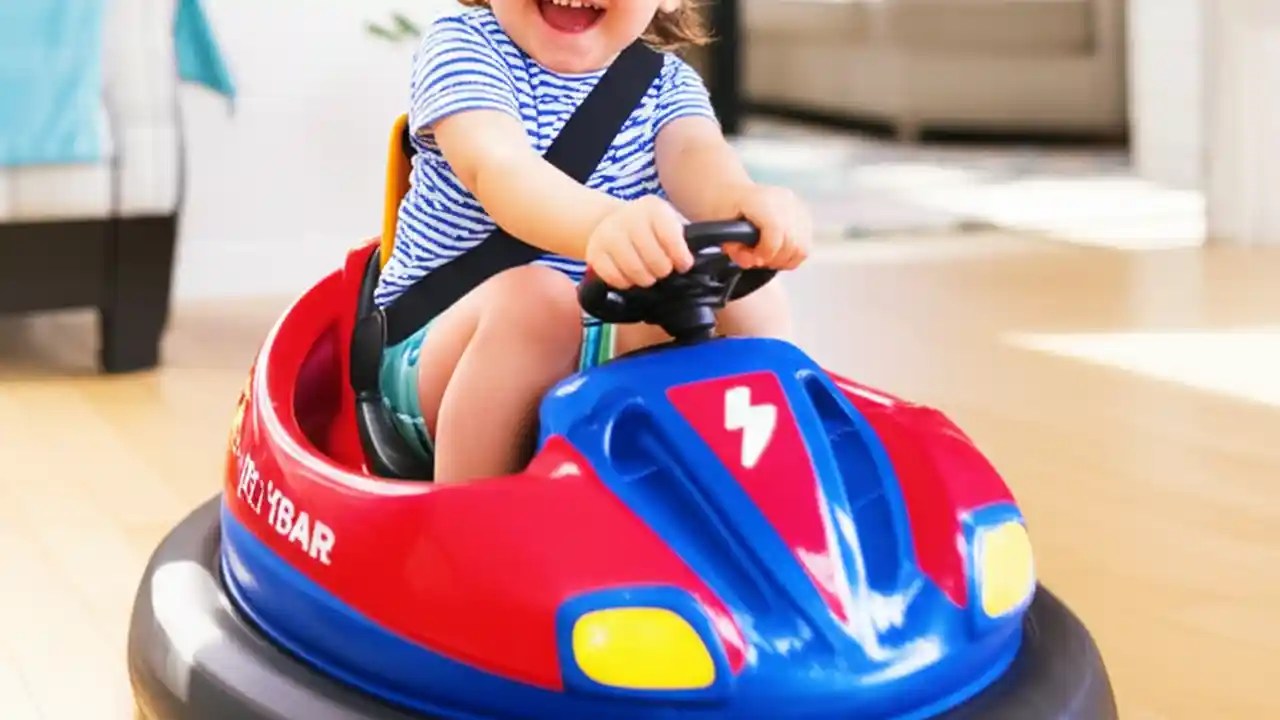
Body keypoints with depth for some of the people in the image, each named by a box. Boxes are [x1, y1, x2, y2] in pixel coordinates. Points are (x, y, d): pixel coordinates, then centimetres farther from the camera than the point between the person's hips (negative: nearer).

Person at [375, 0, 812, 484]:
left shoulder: (666, 82, 5)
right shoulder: (459, 45, -7)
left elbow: (695, 154, -18)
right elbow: (496, 166, -28)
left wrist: (741, 202, -46)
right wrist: (603, 222, -53)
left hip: (607, 353, 4)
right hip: (448, 354, -3)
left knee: (751, 301, -19)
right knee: (535, 296, -34)